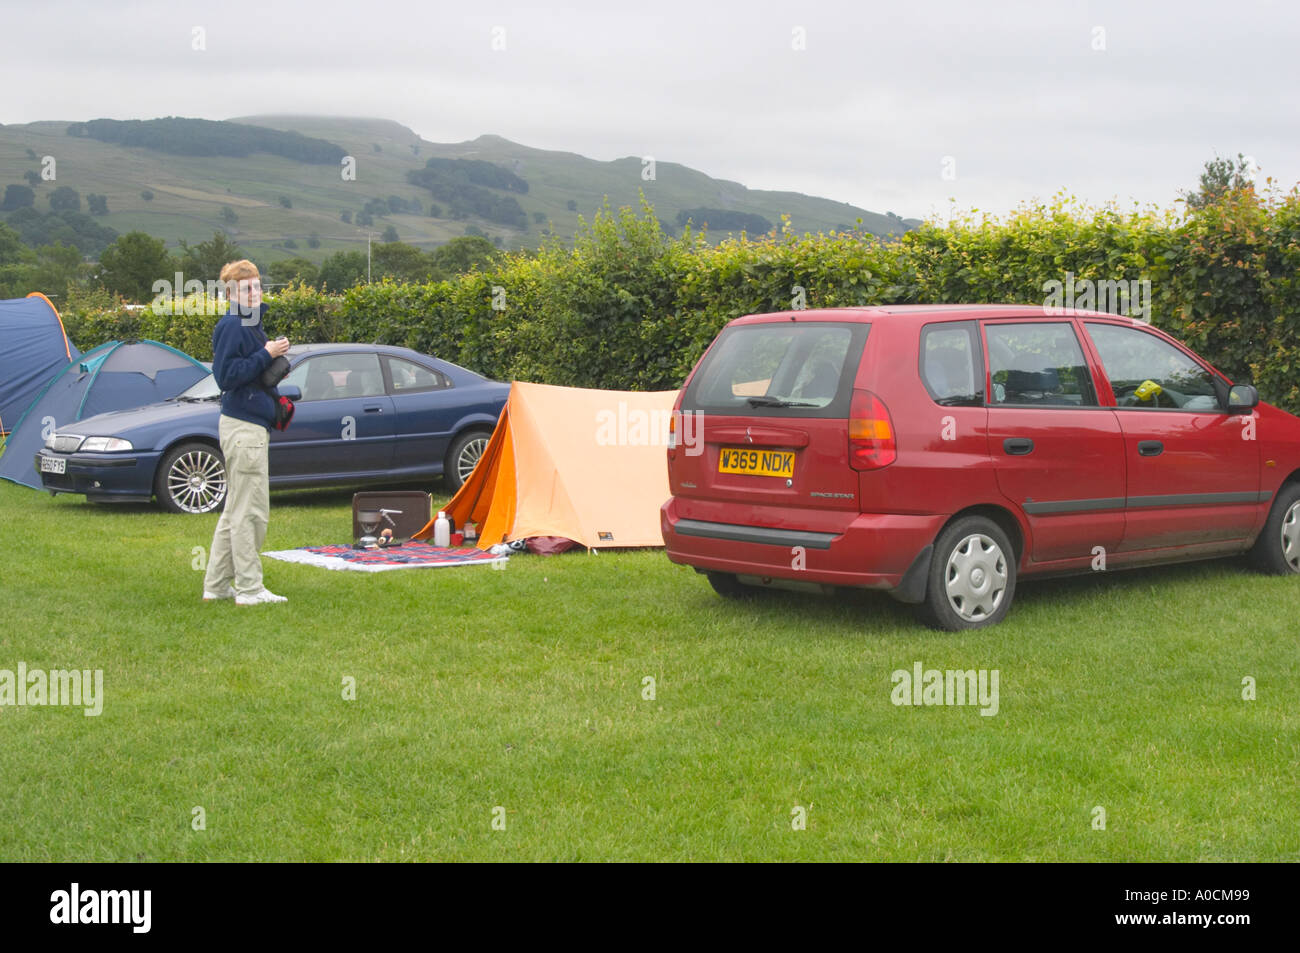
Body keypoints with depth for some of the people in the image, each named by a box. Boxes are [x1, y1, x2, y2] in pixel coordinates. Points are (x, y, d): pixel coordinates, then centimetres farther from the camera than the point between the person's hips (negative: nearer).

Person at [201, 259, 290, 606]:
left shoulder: (252, 323, 18)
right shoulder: (231, 326, -12)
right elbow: (226, 375, -21)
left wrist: (276, 401, 10)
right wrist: (266, 354, -20)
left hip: (252, 425, 10)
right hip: (243, 427, -10)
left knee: (235, 511, 14)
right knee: (250, 511, -7)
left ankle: (216, 586, 19)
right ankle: (249, 588, -2)